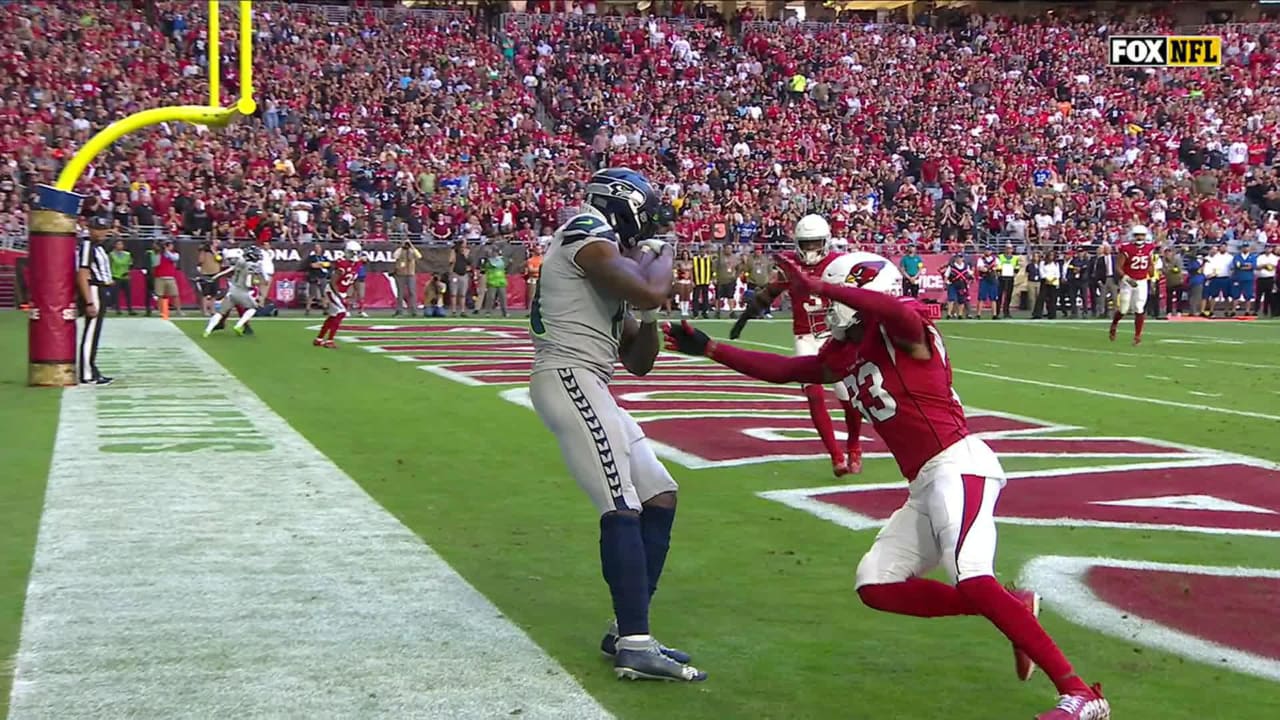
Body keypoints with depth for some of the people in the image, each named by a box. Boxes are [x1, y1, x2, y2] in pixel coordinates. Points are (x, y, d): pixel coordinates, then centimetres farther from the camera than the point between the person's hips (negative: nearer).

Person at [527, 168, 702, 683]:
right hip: (568, 376, -10)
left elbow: (639, 362, 25)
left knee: (659, 498, 9)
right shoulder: (588, 237, -5)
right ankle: (636, 646, -19)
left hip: (588, 388, 10)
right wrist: (660, 259, -1)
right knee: (623, 509, -16)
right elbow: (649, 291, -22)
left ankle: (626, 631, 13)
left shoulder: (613, 262, 24)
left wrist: (650, 313, 9)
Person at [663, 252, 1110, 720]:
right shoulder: (844, 357, 18)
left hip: (958, 466, -10)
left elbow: (904, 315, -32)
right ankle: (1014, 608, 6)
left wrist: (817, 287, -29)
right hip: (926, 486, 10)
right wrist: (707, 349, 26)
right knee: (876, 586, 7)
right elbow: (780, 371, 26)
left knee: (972, 580, -26)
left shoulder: (898, 333, -7)